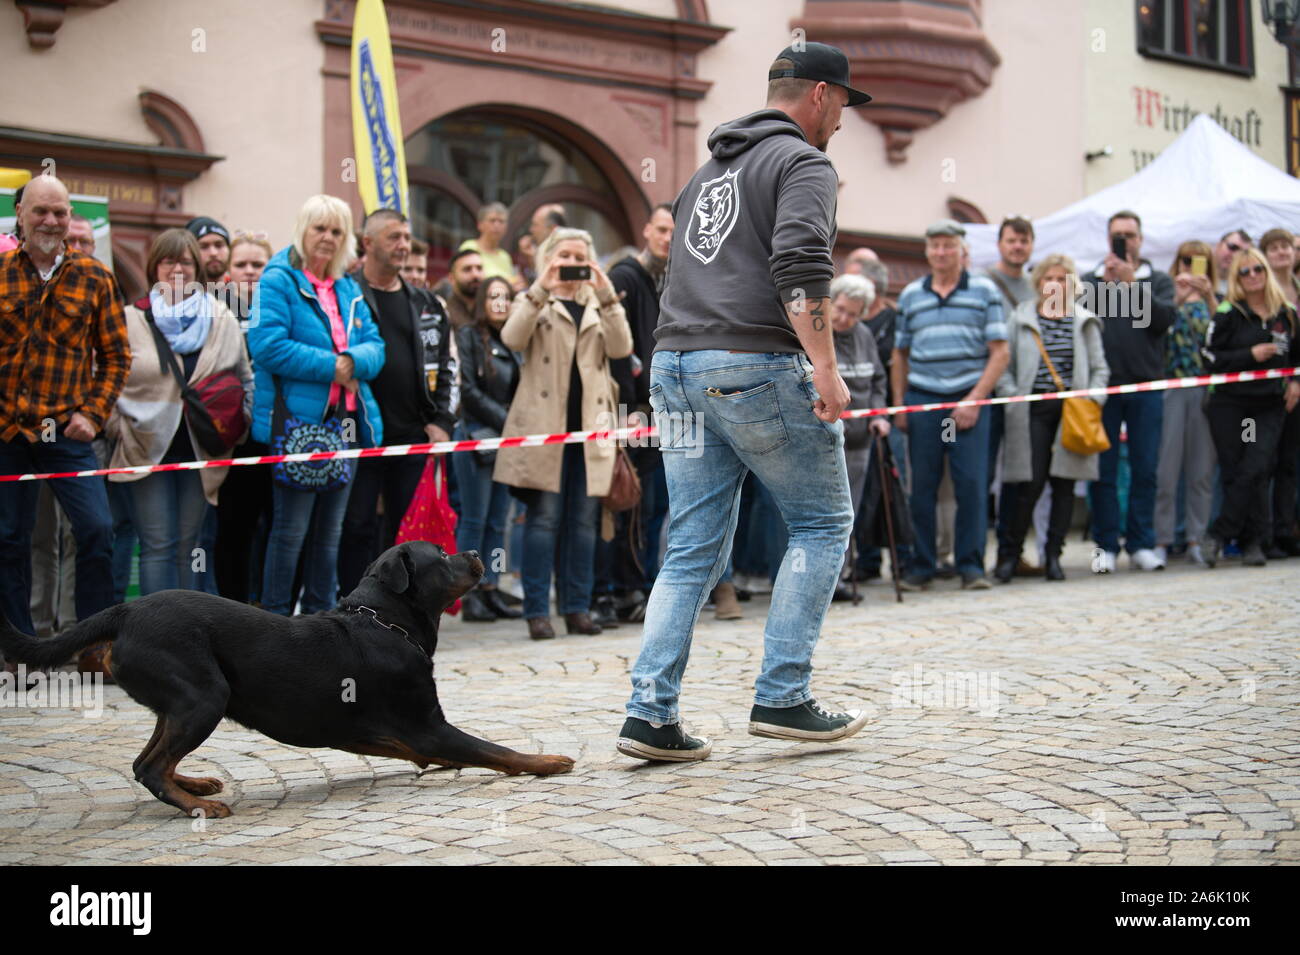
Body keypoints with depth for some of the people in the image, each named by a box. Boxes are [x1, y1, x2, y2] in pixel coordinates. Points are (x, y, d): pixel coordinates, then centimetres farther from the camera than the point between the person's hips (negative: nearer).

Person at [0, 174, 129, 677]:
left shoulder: (94, 277, 3)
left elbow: (116, 354, 6)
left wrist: (92, 414, -4)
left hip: (67, 430, -1)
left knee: (96, 528, -11)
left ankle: (93, 646, 3)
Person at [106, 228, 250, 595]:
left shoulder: (223, 321, 8)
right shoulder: (130, 320, 1)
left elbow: (245, 380, 15)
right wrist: (118, 427, -6)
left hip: (201, 451, 2)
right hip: (147, 450, -2)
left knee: (188, 545, 7)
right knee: (157, 546, -4)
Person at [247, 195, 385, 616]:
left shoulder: (348, 289, 17)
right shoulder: (279, 281, -5)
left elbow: (374, 346, 11)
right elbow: (268, 345, -17)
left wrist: (354, 361, -12)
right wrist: (331, 366, -15)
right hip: (295, 420, -7)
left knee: (329, 530, 12)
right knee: (291, 528, -5)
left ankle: (320, 613, 19)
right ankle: (275, 615, 2)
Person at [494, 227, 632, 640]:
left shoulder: (600, 306, 18)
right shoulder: (534, 302, 10)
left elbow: (621, 348, -1)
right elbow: (511, 339, -11)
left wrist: (607, 296, -10)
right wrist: (541, 290, -18)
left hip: (589, 426, 3)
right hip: (543, 423, -3)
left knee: (584, 519, 3)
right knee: (544, 516, -6)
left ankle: (578, 607, 9)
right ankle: (537, 611, -4)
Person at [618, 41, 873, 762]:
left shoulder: (707, 172, 26)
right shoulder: (804, 162, -2)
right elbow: (799, 266, -18)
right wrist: (825, 367, -20)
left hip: (676, 365, 8)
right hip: (756, 366, -8)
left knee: (693, 550, 8)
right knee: (823, 522, 7)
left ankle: (649, 714, 0)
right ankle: (782, 699, 2)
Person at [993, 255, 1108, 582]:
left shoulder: (1084, 321, 11)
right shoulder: (1021, 319, 8)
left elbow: (1099, 368, 13)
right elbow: (1004, 365, 7)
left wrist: (1093, 399, -1)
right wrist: (1012, 397, -6)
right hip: (1034, 411, -2)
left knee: (1064, 483, 2)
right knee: (1031, 482, -8)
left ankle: (1053, 555, 10)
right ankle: (1010, 553, 4)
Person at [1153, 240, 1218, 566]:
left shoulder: (1212, 301, 15)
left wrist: (1208, 295, -13)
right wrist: (1177, 298, -20)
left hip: (1206, 388, 3)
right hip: (1172, 387, -3)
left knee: (1203, 467, 3)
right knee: (1167, 466, -5)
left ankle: (1196, 538, 9)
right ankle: (1162, 539, 1)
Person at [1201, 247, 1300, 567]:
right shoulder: (1227, 314, -1)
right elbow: (1211, 358, -7)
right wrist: (1250, 355, -15)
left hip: (1270, 407, 2)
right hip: (1230, 405, -2)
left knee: (1254, 471, -13)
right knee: (1234, 474, -2)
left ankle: (1219, 535, -6)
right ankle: (1252, 540, 8)